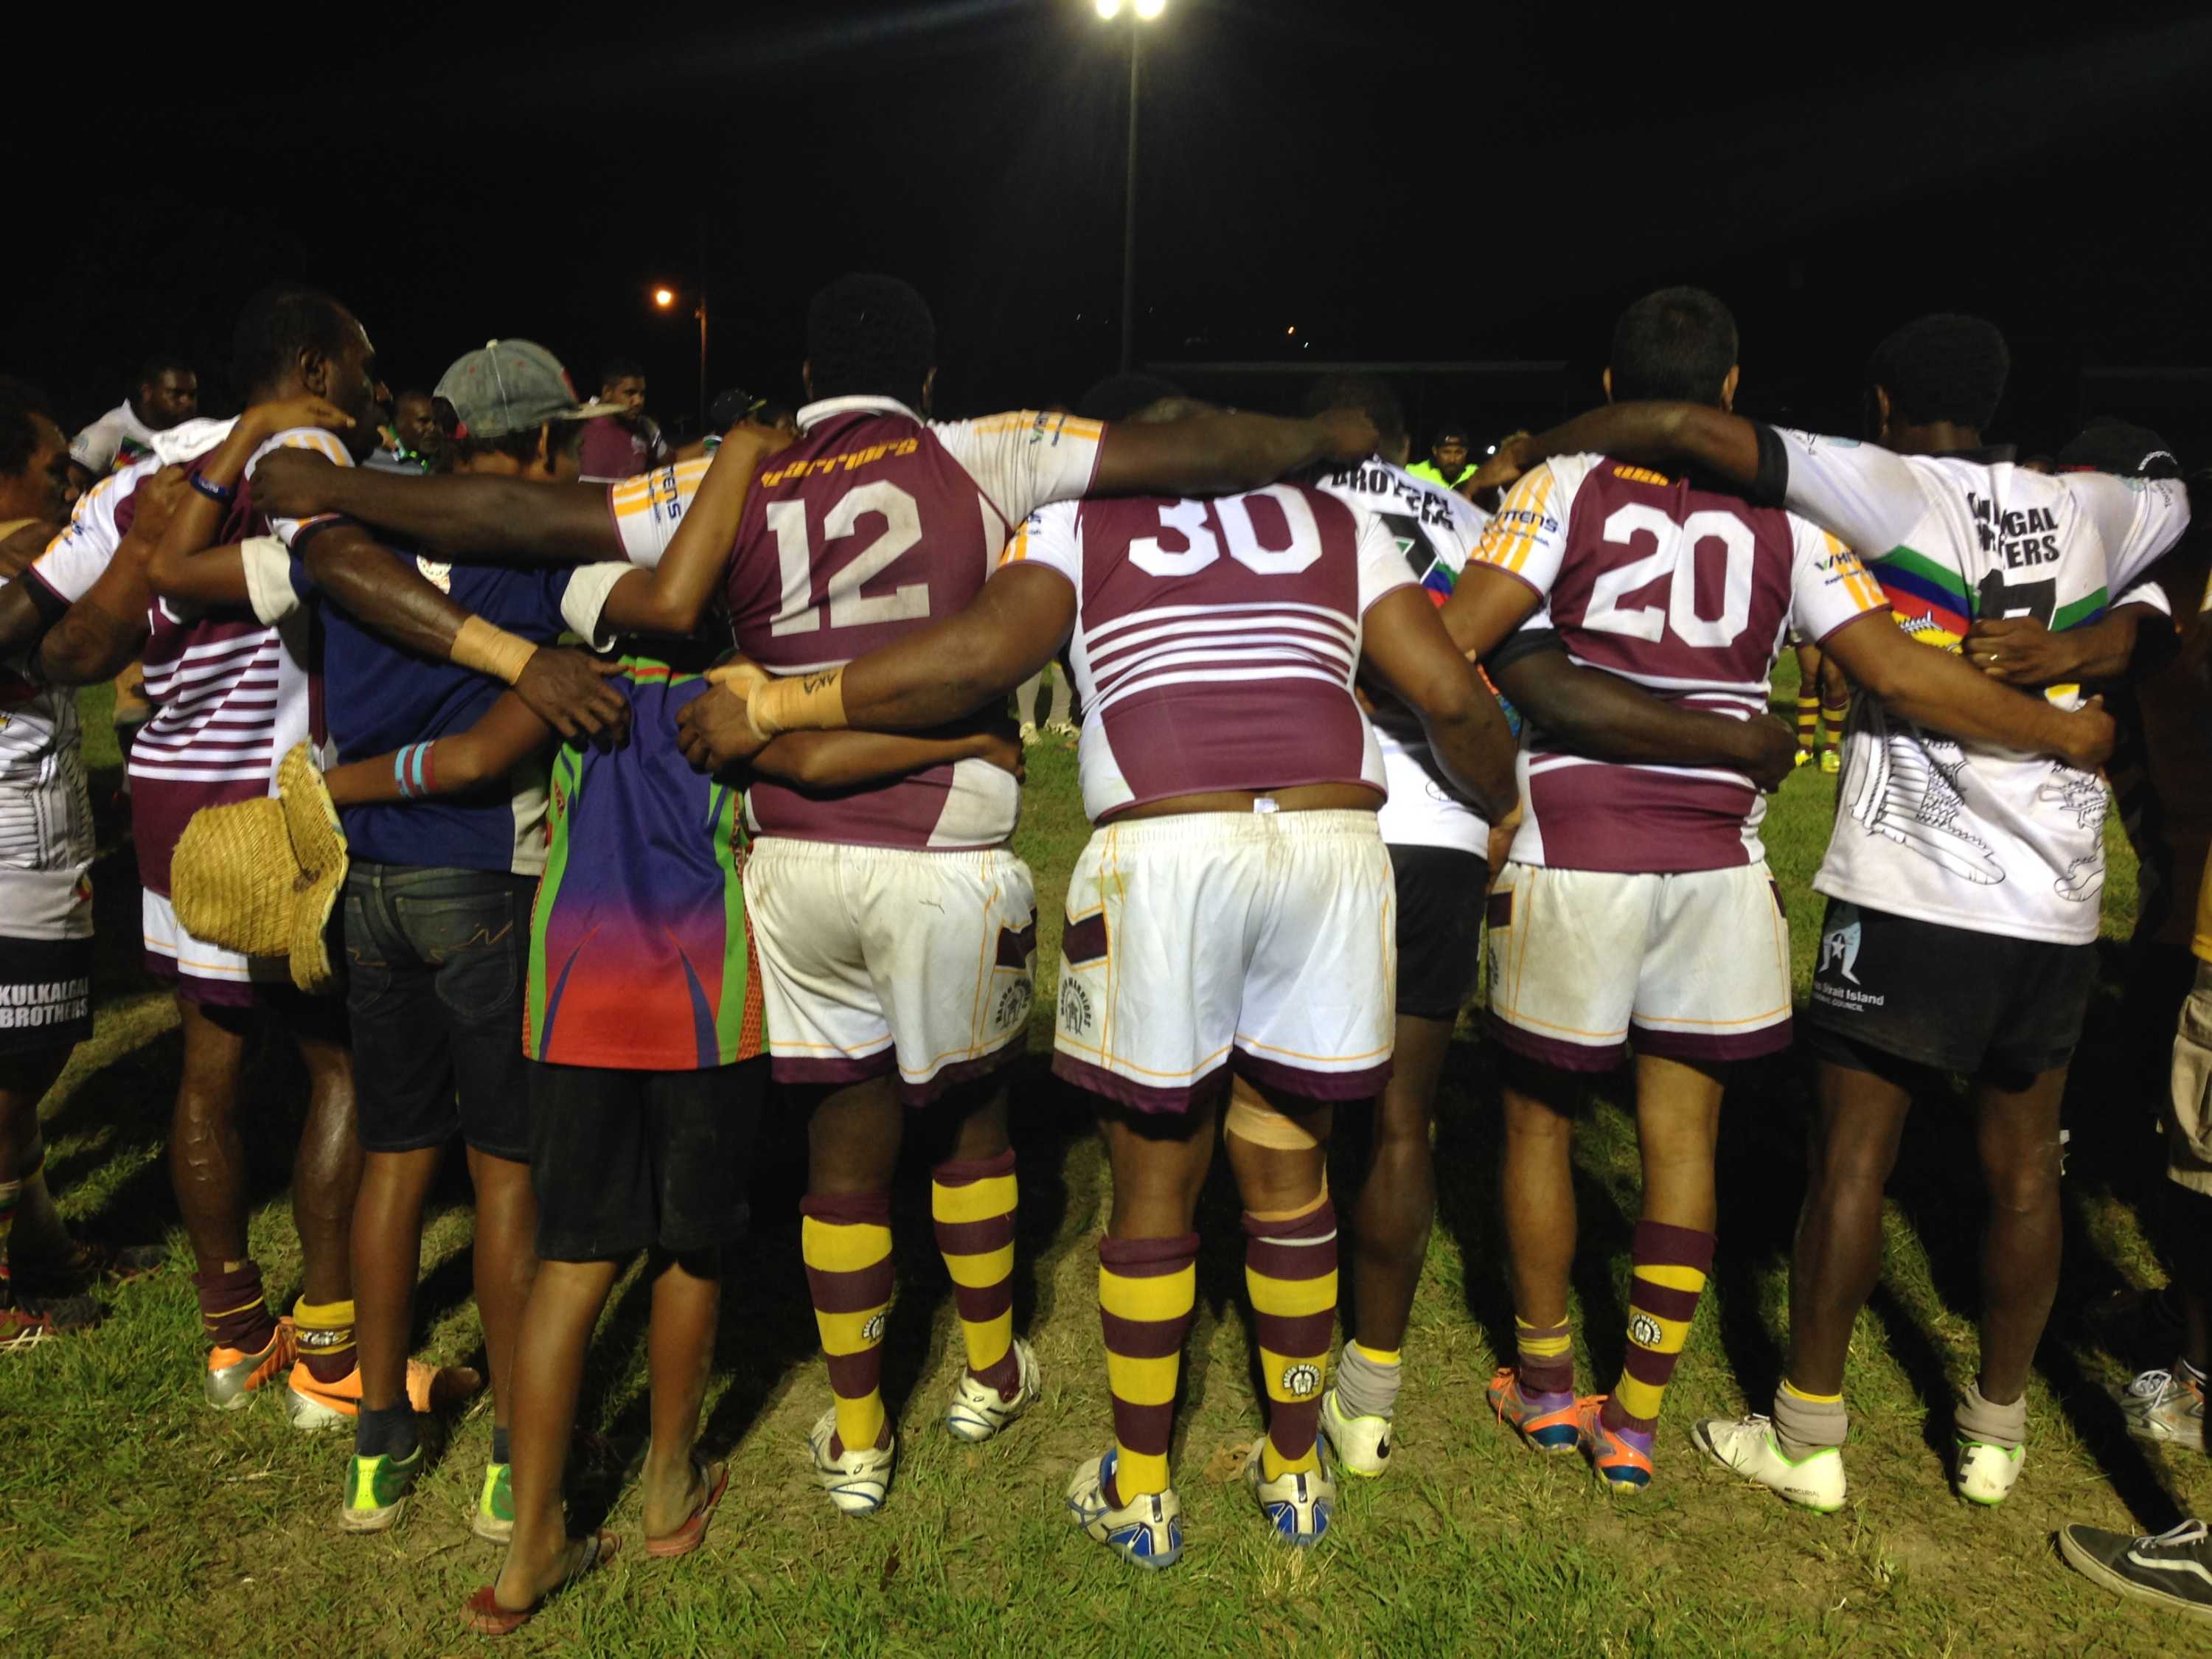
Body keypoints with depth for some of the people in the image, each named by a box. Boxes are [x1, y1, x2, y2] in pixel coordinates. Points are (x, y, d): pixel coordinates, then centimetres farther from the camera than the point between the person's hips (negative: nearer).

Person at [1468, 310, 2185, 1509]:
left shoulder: (1888, 489, -4)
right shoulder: (2088, 510, 10)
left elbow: (1691, 428, -11)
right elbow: (2179, 499, 32)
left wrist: (1537, 449, 1)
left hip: (1910, 887, -5)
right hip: (2058, 899, 5)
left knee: (1853, 1152, 3)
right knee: (2021, 1167, 14)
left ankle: (1808, 1438, 13)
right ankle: (1998, 1432, 28)